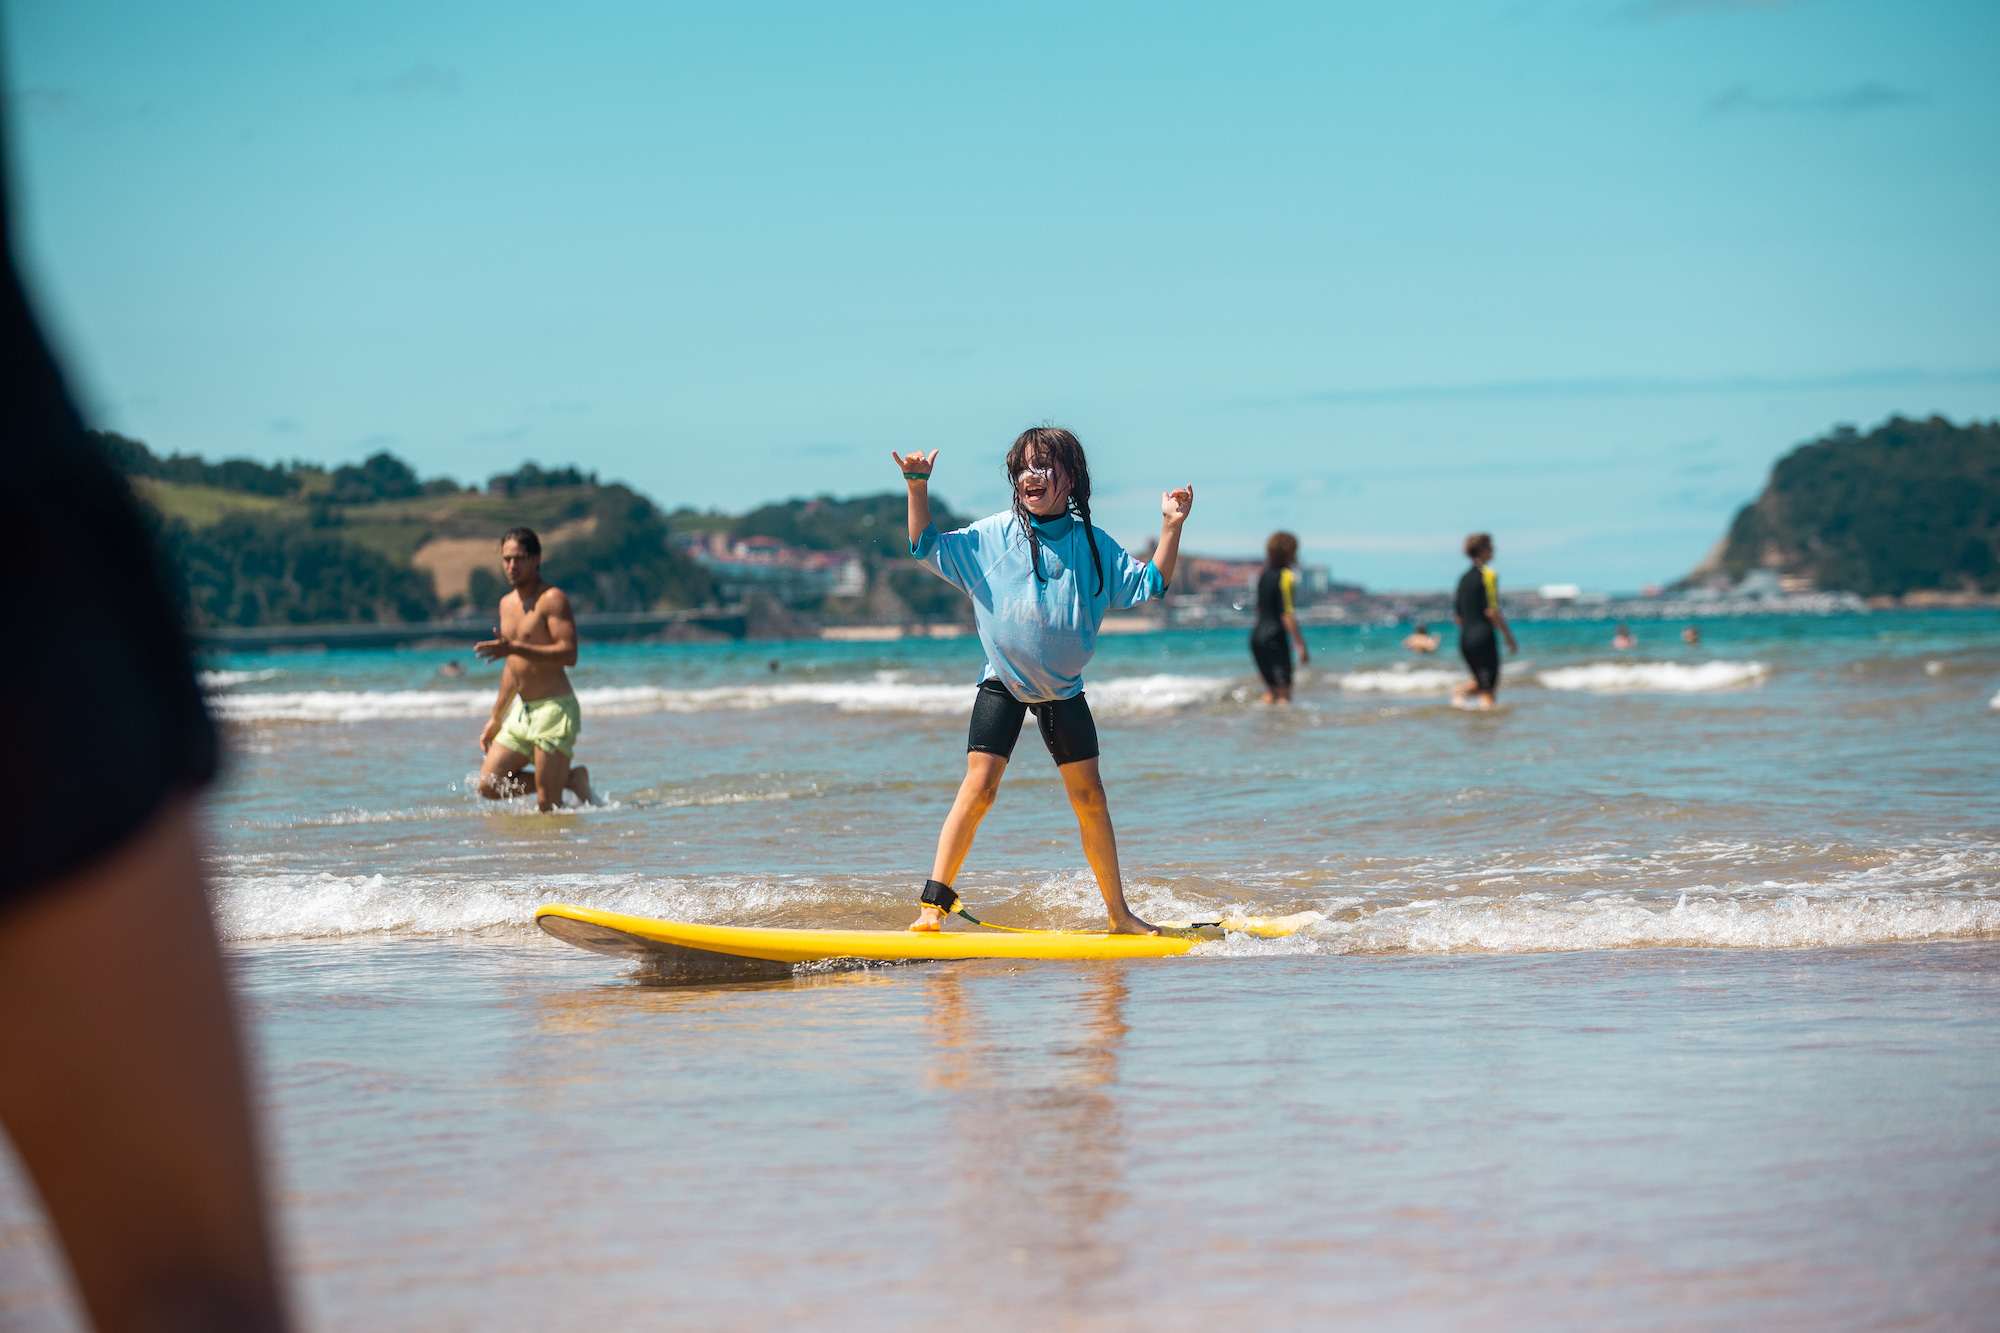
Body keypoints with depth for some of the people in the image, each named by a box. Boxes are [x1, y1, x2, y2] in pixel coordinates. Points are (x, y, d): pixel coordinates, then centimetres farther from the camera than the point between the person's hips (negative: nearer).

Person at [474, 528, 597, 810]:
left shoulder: (552, 599, -11)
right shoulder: (507, 604, 14)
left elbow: (569, 654, -23)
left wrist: (513, 648, -29)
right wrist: (496, 718, 24)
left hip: (556, 709, -8)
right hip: (522, 712, 8)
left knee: (547, 808, -11)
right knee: (489, 785, 1)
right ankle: (571, 778, 14)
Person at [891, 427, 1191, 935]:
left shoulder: (1092, 544, -1)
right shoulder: (992, 535, -4)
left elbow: (1149, 584, 2)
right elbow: (927, 546, -3)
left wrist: (1171, 526, -9)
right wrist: (918, 487, -15)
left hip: (1063, 687, 2)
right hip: (1003, 683, -2)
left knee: (1089, 796, 4)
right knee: (978, 787, -13)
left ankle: (1119, 913, 13)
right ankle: (933, 904, -9)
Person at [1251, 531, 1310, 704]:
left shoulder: (1264, 576, 15)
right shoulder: (1286, 576, -10)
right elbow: (1286, 614, -16)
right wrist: (1301, 644, -14)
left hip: (1257, 636, 8)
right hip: (1275, 637, -8)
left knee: (1271, 691, 14)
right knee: (1284, 693, -7)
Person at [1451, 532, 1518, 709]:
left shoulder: (1464, 578, 14)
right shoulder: (1488, 574, -9)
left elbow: (1457, 616, 16)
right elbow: (1492, 611, -16)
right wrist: (1509, 636, -9)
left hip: (1465, 640, 7)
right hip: (1484, 638, -7)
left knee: (1482, 684, 20)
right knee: (1488, 692, -4)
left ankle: (1460, 691, -3)